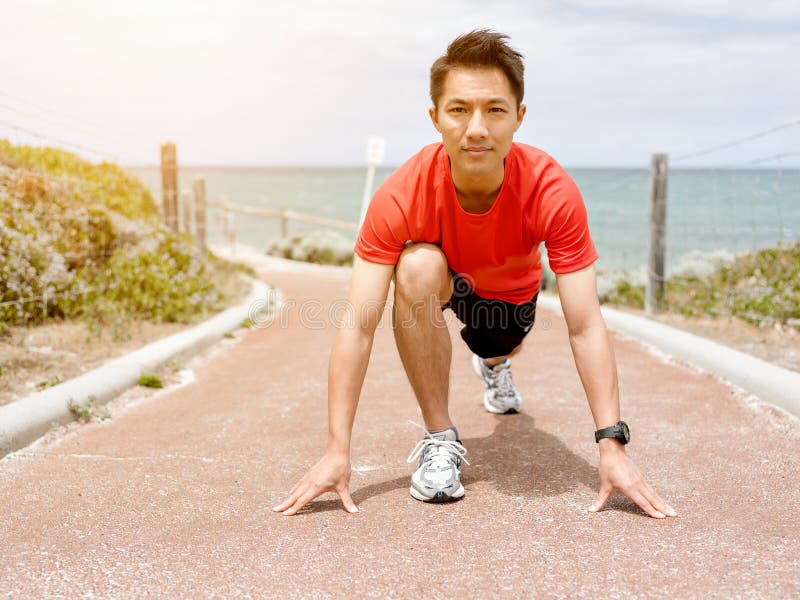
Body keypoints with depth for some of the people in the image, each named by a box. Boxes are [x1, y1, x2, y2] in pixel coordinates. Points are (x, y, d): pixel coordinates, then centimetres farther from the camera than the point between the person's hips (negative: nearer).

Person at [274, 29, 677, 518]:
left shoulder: (552, 192, -37)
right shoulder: (401, 198, -38)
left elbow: (585, 327, -35)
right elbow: (358, 328, -38)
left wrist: (612, 446, -41)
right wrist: (338, 452, -42)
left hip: (511, 293, 2)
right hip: (442, 281, -2)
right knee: (418, 267, -33)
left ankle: (495, 365, 58)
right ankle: (441, 439, -19)